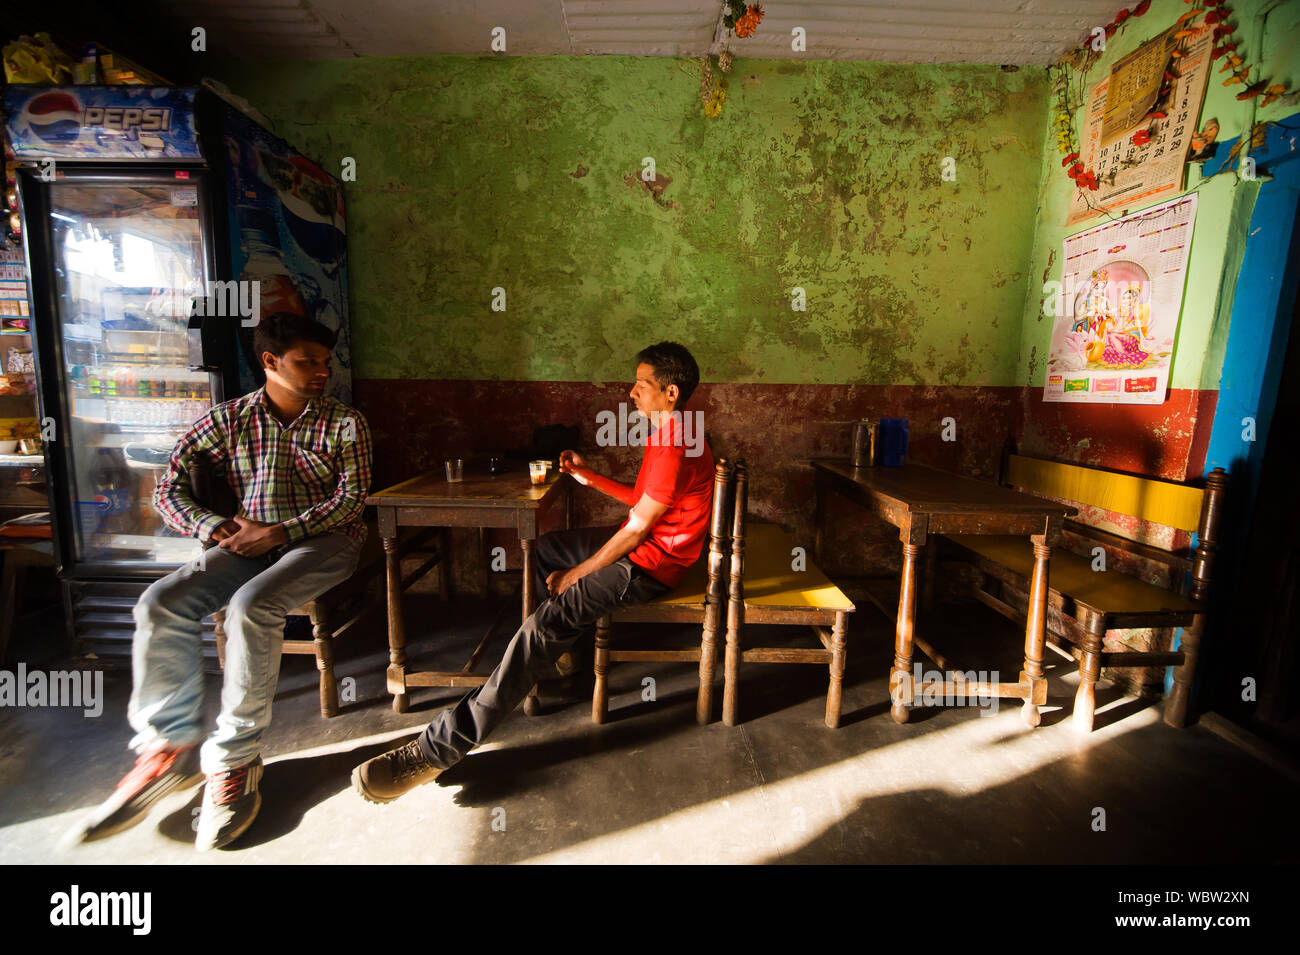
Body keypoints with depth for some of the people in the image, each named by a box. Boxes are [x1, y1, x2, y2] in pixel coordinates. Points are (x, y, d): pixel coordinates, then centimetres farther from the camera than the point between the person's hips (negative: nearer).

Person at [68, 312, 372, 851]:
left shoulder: (345, 423, 2)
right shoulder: (229, 420, 10)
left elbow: (351, 497, -6)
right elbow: (168, 487, 9)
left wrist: (280, 531, -15)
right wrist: (214, 528, -9)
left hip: (323, 540, -4)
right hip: (249, 540, 4)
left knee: (251, 605, -30)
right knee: (161, 603, -19)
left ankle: (234, 758, -14)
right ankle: (170, 746, -3)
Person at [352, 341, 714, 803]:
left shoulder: (675, 447, -23)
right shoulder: (665, 432, 10)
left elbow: (638, 528, -22)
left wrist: (574, 575, -13)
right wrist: (591, 477, 7)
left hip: (651, 562, -11)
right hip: (639, 540, 11)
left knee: (546, 625, -23)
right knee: (541, 547, 22)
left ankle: (439, 748, -20)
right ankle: (562, 648, 31)